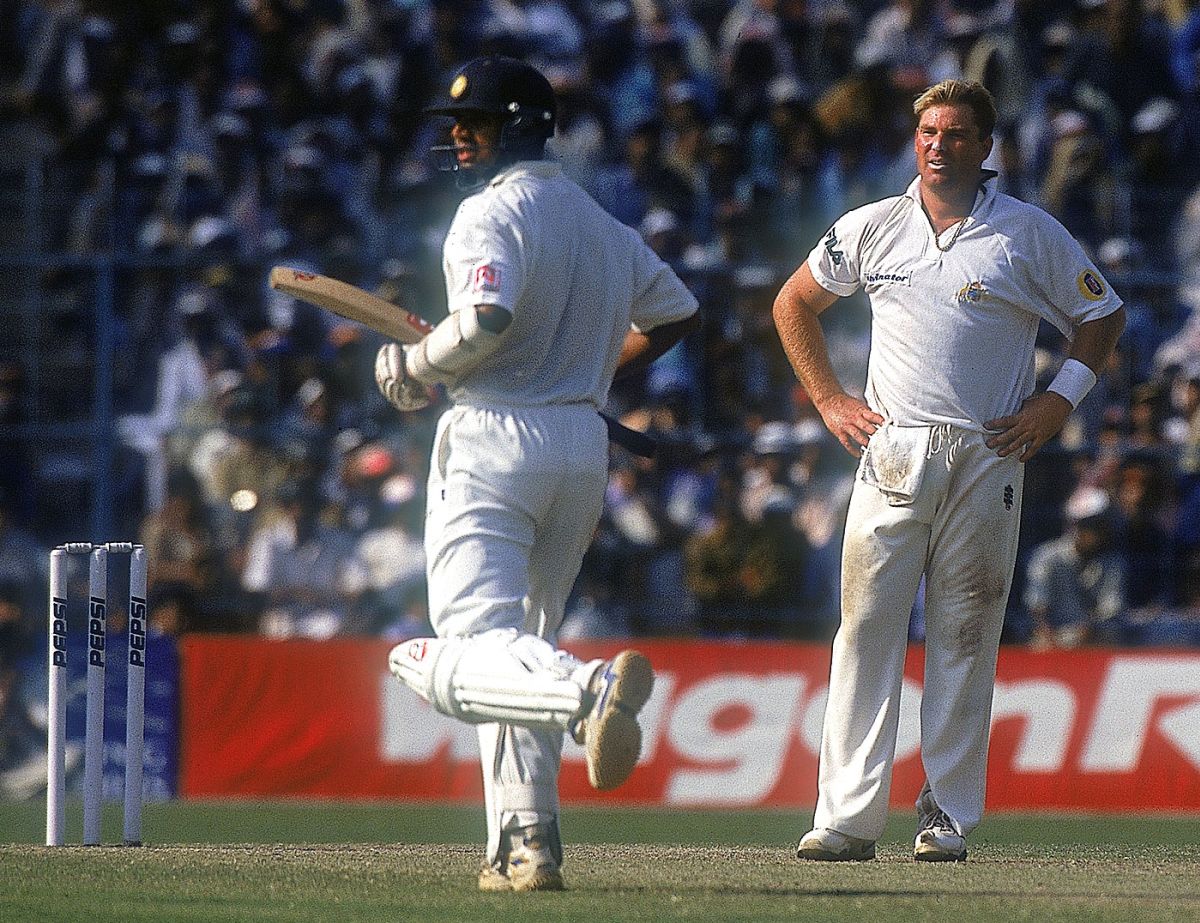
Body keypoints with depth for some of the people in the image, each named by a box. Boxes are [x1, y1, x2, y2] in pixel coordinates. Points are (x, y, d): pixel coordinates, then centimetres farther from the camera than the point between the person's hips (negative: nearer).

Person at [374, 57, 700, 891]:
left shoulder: (493, 211, -8)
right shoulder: (602, 223, 16)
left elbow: (487, 321, -24)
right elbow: (677, 313, 25)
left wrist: (414, 368, -8)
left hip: (495, 438, -8)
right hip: (584, 443, 8)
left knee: (472, 654, -16)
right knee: (518, 645, 17)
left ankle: (591, 689, -45)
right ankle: (527, 844, 11)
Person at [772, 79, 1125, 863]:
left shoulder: (1032, 235, 3)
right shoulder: (871, 229, 8)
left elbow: (1102, 315, 13)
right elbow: (795, 305, 21)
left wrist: (1060, 399, 1)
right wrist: (828, 399, 11)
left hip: (987, 456, -1)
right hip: (892, 453, 1)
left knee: (966, 637, 0)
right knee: (866, 626, -7)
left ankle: (949, 818, 5)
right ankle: (849, 817, -8)